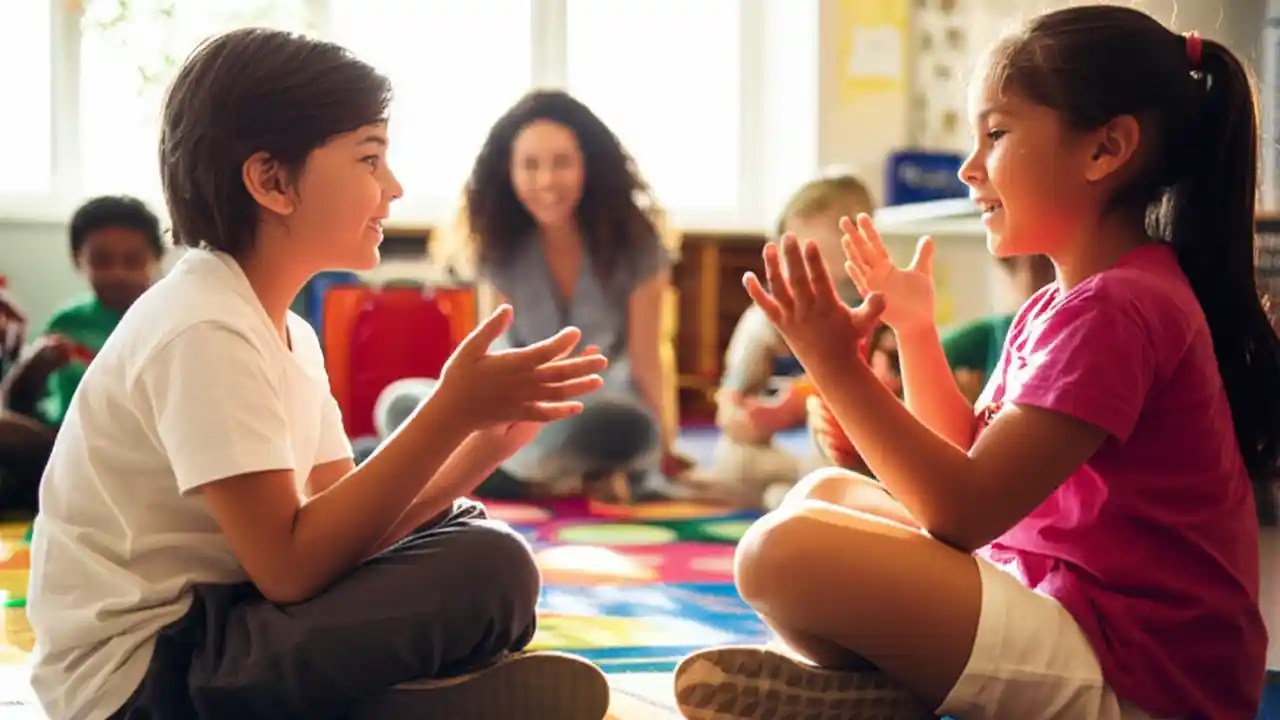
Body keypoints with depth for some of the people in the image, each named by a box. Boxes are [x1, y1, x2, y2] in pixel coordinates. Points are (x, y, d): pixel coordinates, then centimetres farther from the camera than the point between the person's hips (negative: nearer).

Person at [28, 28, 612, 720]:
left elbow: (340, 523, 6)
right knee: (487, 573, -22)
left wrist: (484, 441, -7)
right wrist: (452, 410, -24)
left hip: (213, 626, 10)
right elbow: (290, 568, -24)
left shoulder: (287, 332, 11)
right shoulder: (203, 329, -19)